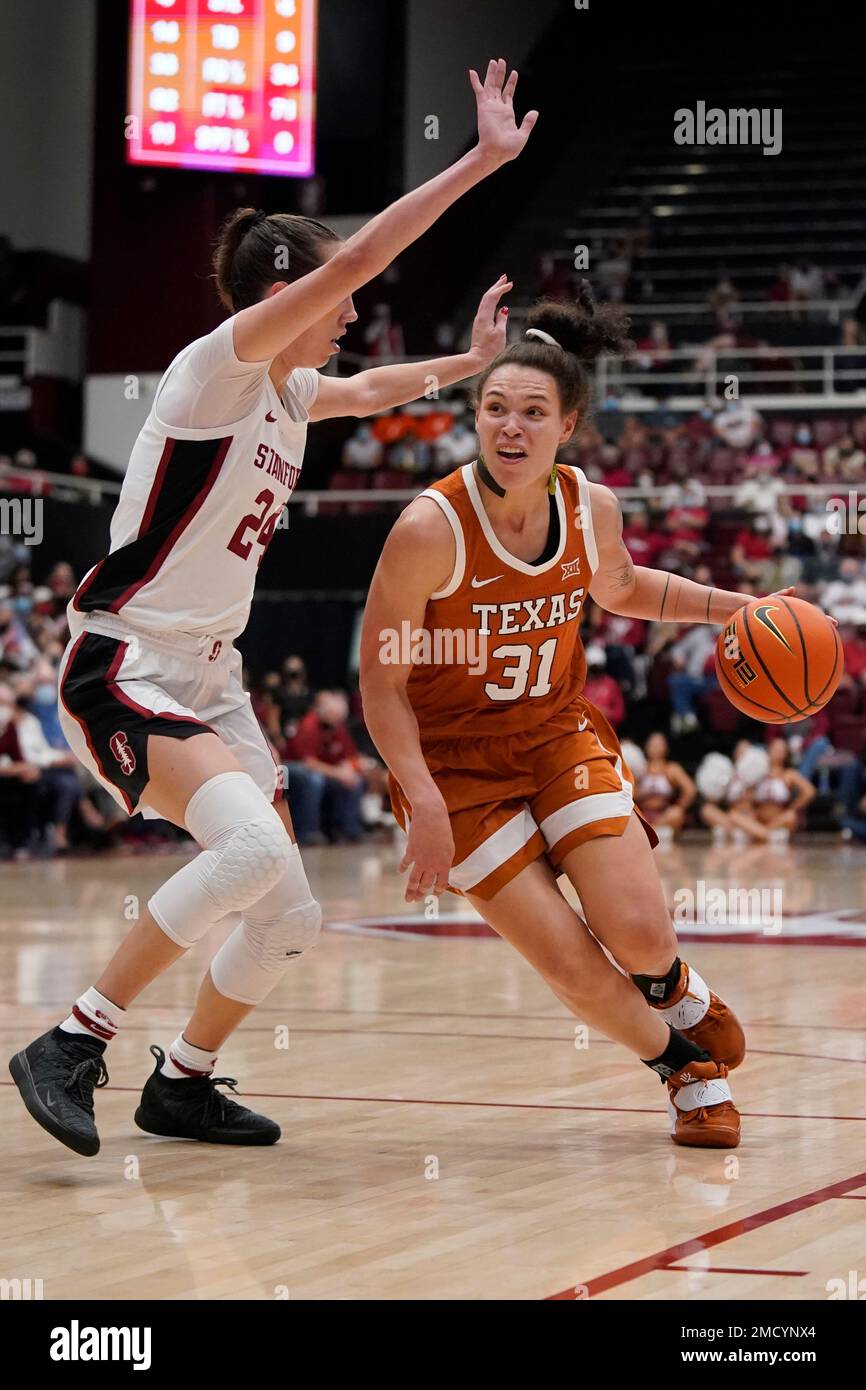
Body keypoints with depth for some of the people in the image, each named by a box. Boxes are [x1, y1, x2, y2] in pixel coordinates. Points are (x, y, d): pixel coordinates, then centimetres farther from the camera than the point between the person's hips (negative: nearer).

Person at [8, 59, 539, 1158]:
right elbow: (357, 256, -24)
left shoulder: (290, 394, 10)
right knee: (254, 846, -31)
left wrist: (469, 363, 27)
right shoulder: (217, 365, -13)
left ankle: (183, 1082, 25)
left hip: (206, 683, 9)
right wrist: (484, 160, -23)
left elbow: (374, 389, 36)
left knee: (289, 913, 7)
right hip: (123, 670, -9)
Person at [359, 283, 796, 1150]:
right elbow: (381, 682, -16)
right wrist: (423, 803, -25)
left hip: (559, 733, 3)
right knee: (573, 969, -12)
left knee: (639, 934, -14)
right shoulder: (430, 528, -24)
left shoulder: (592, 507, -9)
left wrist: (728, 606, 5)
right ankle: (681, 1061, 19)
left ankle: (678, 993, 25)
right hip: (456, 759, -3)